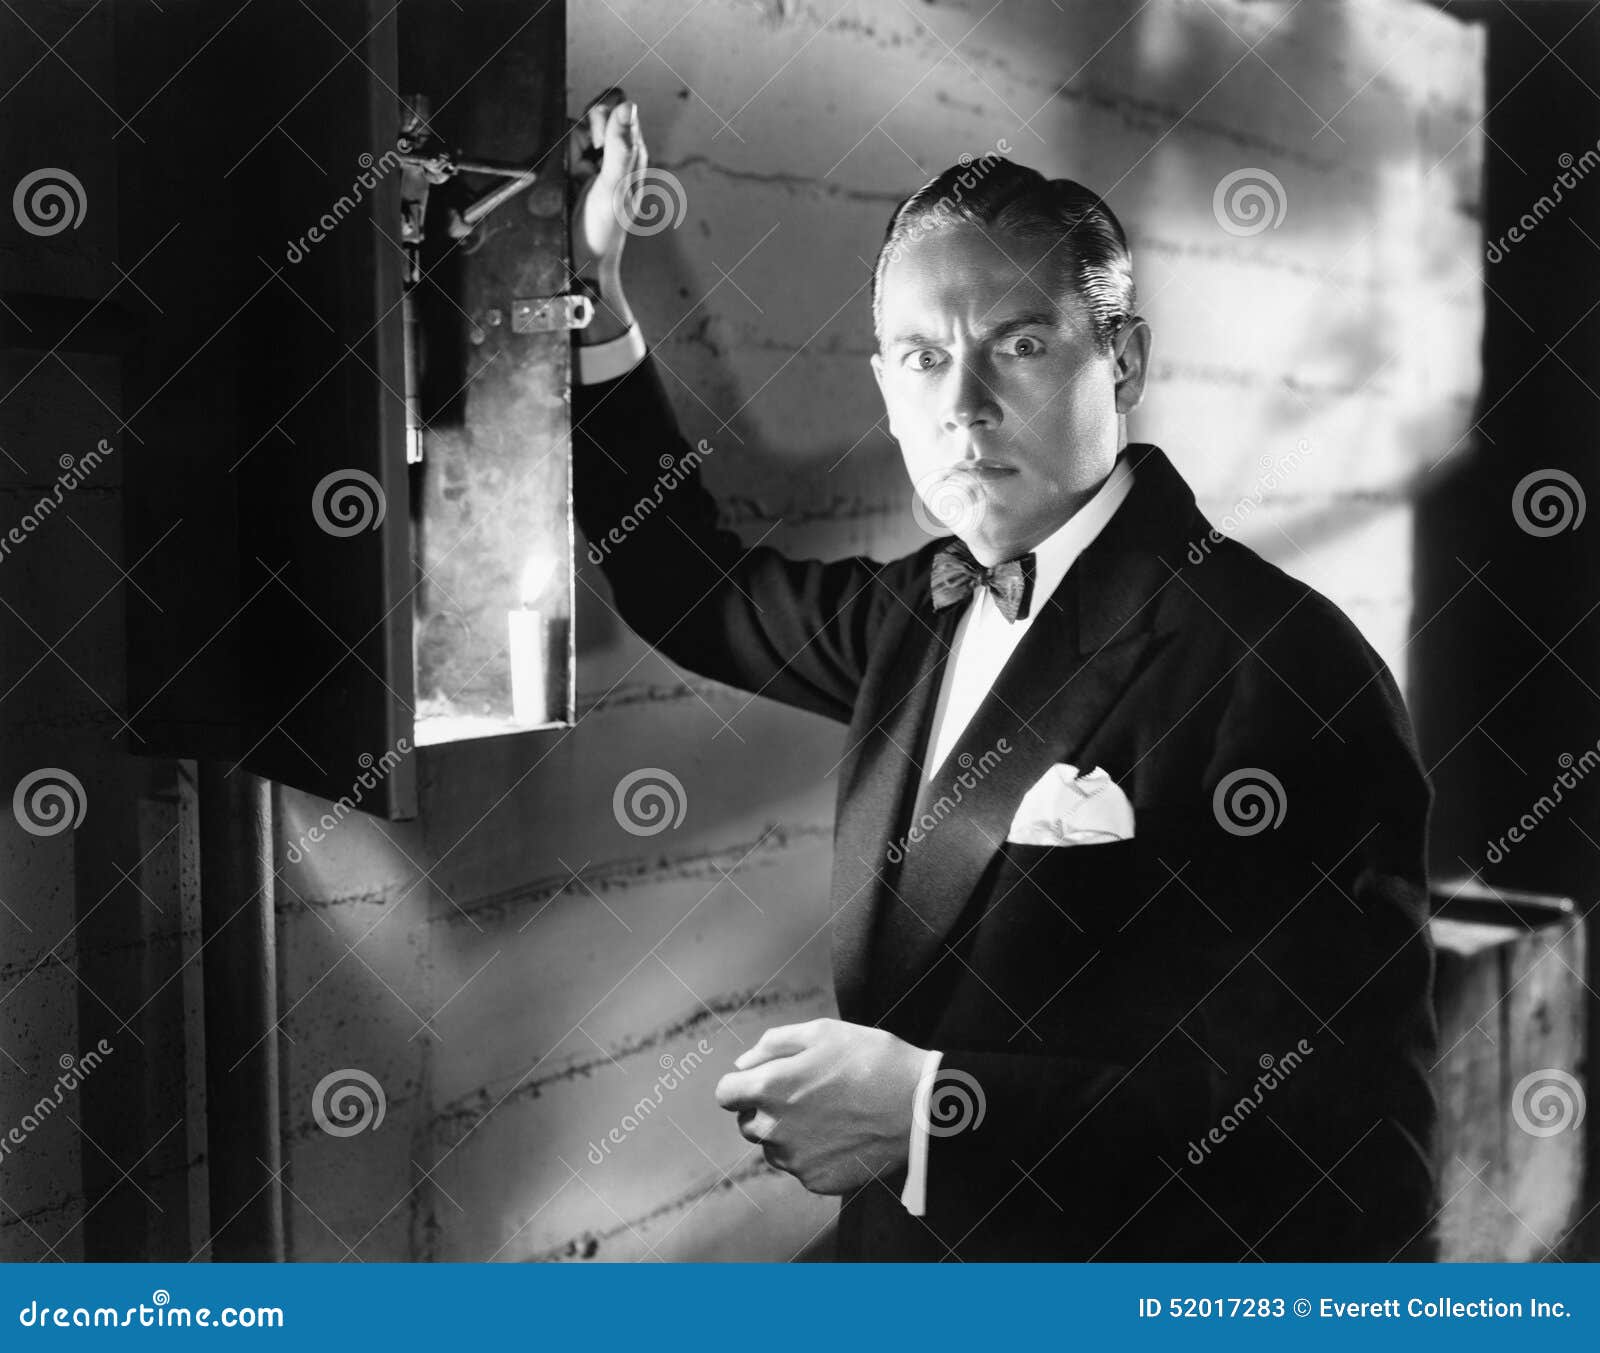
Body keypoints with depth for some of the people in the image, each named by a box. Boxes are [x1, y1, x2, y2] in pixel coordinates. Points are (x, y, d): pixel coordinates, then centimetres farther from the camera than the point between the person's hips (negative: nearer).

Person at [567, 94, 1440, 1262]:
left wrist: (938, 1107, -29)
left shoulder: (1281, 666, -23)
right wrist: (592, 285, 6)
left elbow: (1352, 1148, -25)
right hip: (907, 1255, 7)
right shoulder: (925, 610, -1)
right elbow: (693, 585, 14)